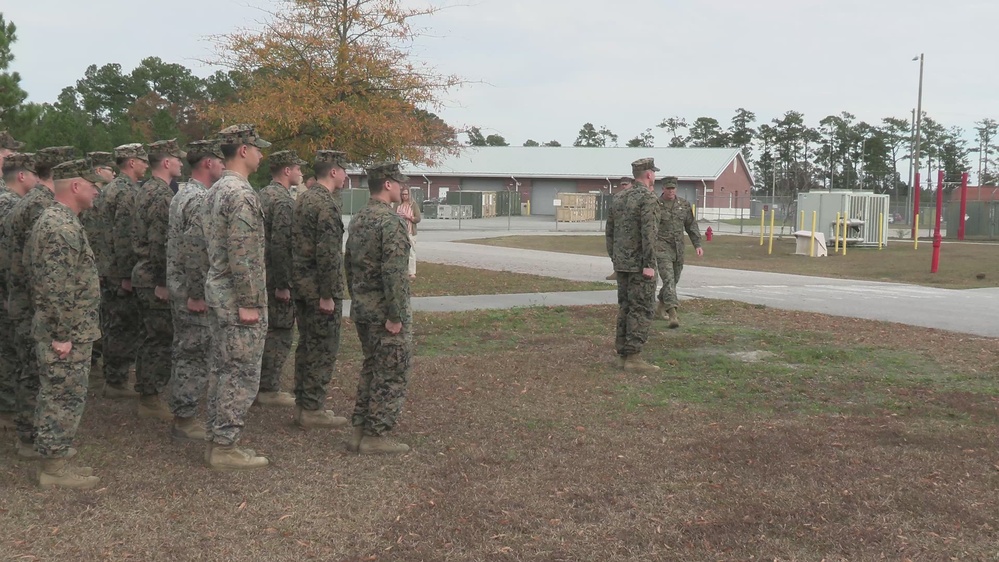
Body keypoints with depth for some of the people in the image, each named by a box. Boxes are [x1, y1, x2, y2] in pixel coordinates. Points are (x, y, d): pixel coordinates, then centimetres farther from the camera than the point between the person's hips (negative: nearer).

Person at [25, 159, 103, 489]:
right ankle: (54, 469, 6)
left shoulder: (50, 219, 14)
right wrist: (63, 334, -22)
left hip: (53, 330, 10)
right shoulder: (64, 227, -21)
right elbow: (57, 288, -26)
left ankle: (53, 459, 25)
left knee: (55, 399, 16)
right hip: (67, 335, -10)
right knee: (64, 400, -2)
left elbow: (30, 269, 21)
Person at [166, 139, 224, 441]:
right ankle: (185, 420, 4)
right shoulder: (202, 198, -19)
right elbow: (196, 249, -27)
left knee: (184, 352, 17)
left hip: (178, 288, 10)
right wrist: (197, 294, -22)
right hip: (194, 294, -10)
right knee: (194, 355, -3)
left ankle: (182, 413, 26)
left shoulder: (181, 194, 14)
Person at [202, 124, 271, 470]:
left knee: (221, 370, 14)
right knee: (241, 375, -3)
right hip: (238, 299, -10)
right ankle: (226, 448, 3)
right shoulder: (241, 194, -18)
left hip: (217, 292, 10)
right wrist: (249, 303, -20)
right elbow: (242, 255, -23)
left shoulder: (216, 190, 13)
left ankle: (218, 440, 21)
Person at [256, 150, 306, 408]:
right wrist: (283, 284, -22)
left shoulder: (261, 194, 13)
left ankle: (260, 383, 25)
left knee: (265, 330, 17)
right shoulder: (284, 201, -17)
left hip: (260, 275, 10)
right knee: (280, 333, -2)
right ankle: (269, 390, 2)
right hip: (275, 278, -10)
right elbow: (280, 244, -24)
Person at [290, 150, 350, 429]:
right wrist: (327, 295, -20)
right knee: (324, 350, -1)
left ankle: (302, 404, 23)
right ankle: (312, 410, 3)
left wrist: (297, 284, 21)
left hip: (300, 283, 10)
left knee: (307, 345, 16)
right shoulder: (327, 204, -18)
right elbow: (327, 252, -23)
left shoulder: (302, 199, 13)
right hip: (319, 288, -9)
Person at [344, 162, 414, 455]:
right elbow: (394, 273, -24)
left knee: (372, 369, 18)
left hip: (361, 310, 9)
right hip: (385, 312, -9)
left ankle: (360, 430, 20)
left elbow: (349, 263, 18)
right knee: (392, 375, 1)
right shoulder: (392, 222, -18)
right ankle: (376, 436, 4)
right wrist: (395, 317, -21)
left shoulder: (358, 220, 11)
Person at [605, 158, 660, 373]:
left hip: (622, 264, 8)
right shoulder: (648, 198, -12)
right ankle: (633, 357, -8)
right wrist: (649, 265, -21)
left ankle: (623, 355, 12)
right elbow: (648, 233, -20)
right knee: (641, 311, -6)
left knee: (625, 308, 11)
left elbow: (610, 232, 16)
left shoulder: (619, 199, 13)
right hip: (640, 265, -8)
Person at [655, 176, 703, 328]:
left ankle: (661, 308, 35)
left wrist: (697, 244, 4)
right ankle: (673, 314, -26)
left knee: (674, 280, 15)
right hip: (662, 247, -5)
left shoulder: (684, 204, 7)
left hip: (678, 248, 5)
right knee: (668, 279, -17)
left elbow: (691, 226, 12)